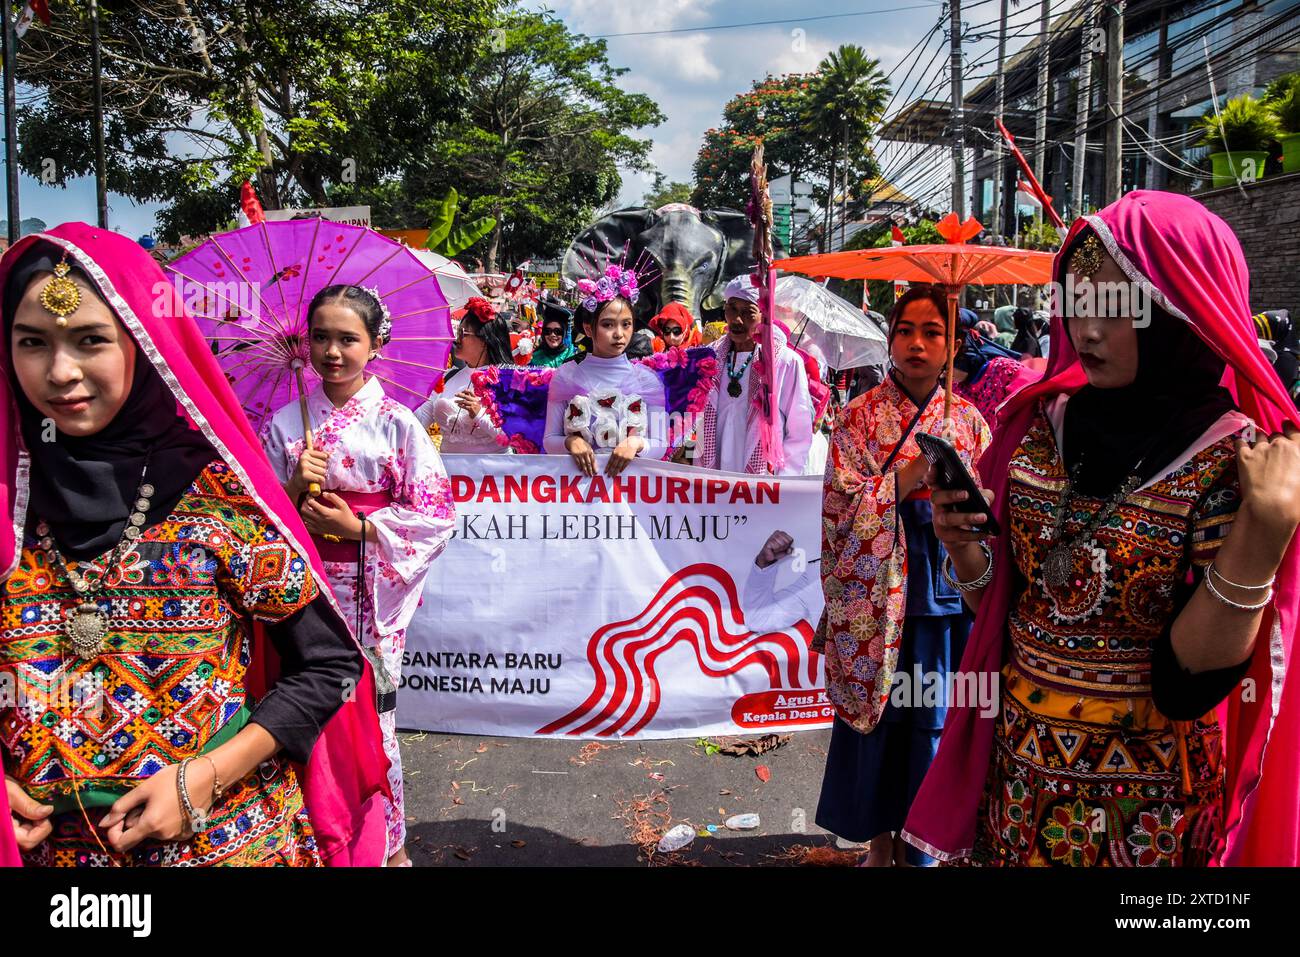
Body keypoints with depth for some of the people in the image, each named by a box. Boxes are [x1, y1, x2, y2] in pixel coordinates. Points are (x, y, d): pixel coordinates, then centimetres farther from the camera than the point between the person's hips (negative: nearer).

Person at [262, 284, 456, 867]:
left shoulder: (397, 423, -5)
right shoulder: (285, 422, 3)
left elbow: (437, 516, -6)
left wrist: (358, 527, -12)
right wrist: (294, 489, -12)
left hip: (372, 599, -2)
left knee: (371, 718, 4)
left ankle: (390, 844, 26)